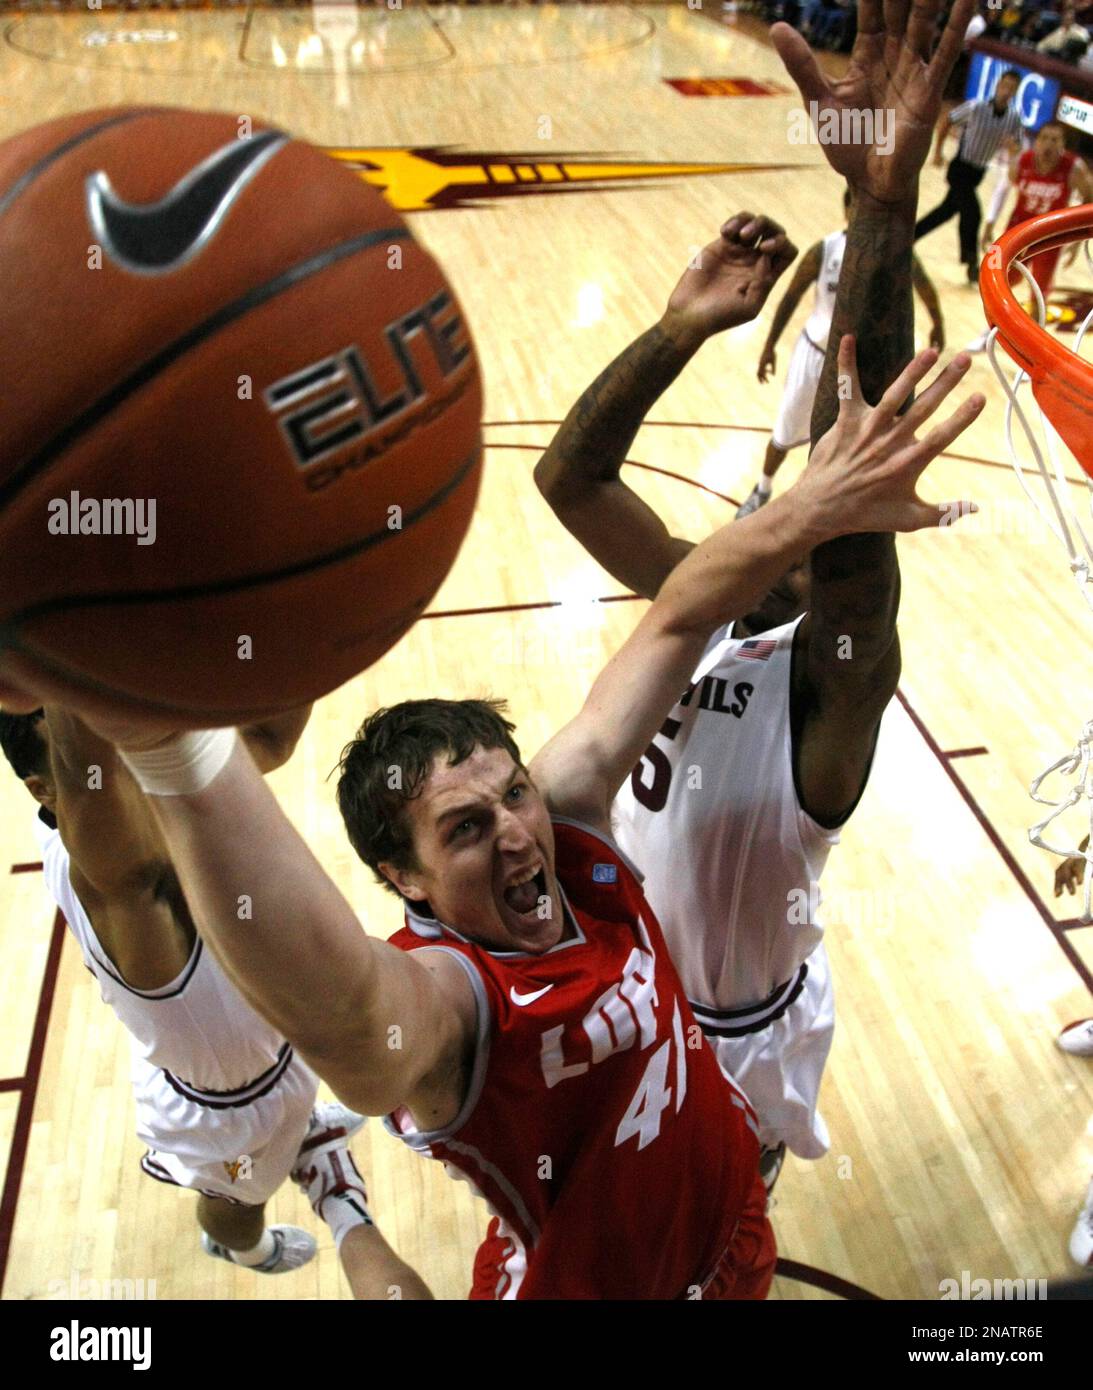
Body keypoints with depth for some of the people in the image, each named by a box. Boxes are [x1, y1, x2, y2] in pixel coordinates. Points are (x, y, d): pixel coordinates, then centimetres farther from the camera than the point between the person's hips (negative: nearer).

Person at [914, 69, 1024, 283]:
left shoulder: (1014, 119, -5)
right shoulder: (975, 108, -17)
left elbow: (1016, 148, 2)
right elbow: (946, 122, -3)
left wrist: (1012, 145, -22)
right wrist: (938, 151, -1)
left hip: (978, 173, 6)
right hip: (960, 168, -6)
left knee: (947, 210, 16)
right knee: (972, 213, -15)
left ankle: (910, 235, 33)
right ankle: (971, 262, -3)